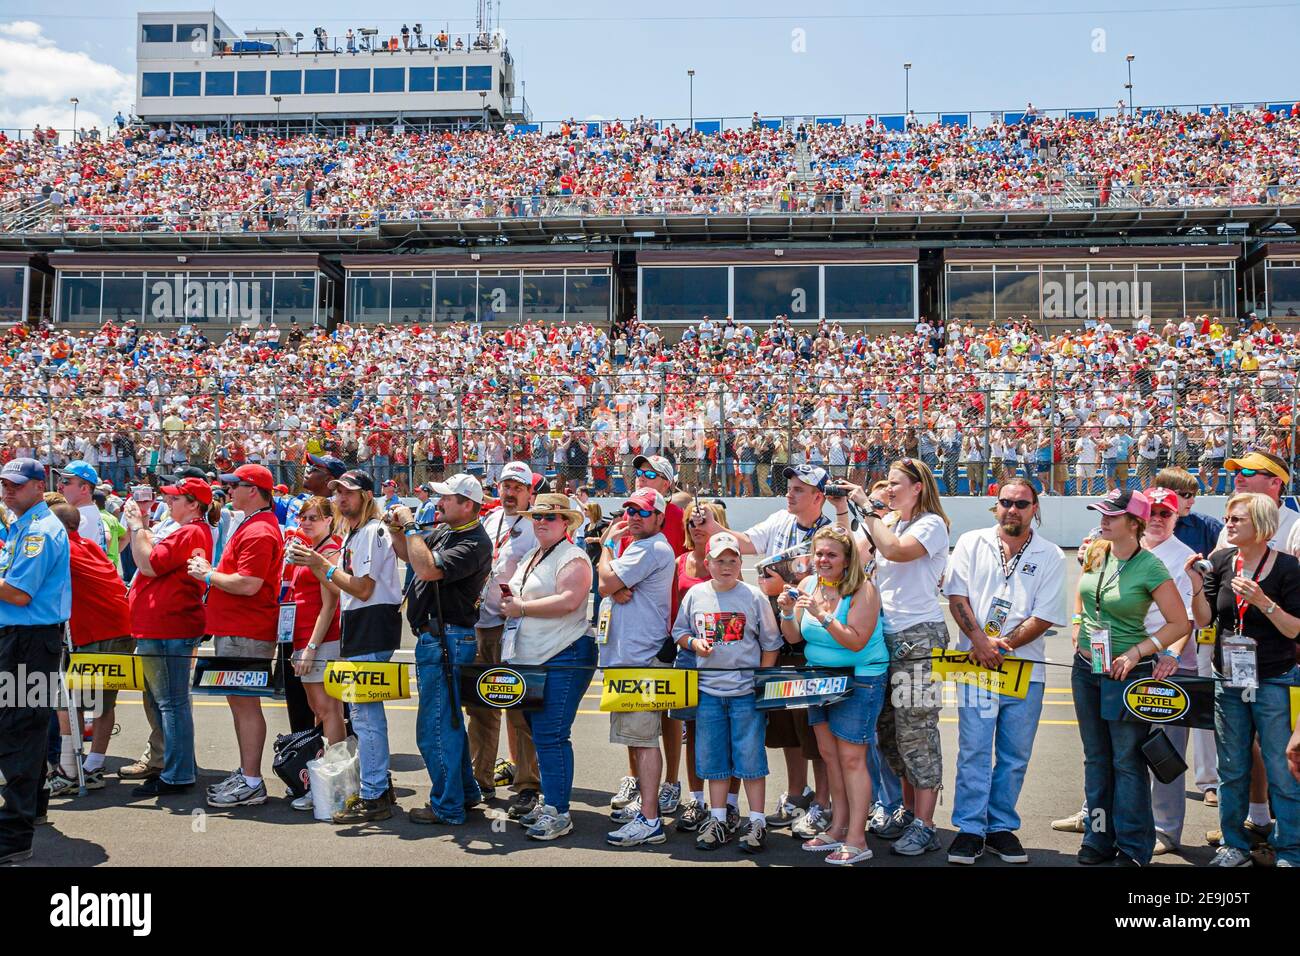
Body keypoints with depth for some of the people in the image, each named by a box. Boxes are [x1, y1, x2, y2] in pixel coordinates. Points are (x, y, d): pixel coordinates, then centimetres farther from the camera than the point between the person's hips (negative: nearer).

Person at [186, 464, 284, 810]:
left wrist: (207, 575, -12)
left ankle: (251, 783, 0)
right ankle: (245, 773, 26)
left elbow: (248, 585, -25)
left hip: (245, 634, -11)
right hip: (233, 629, 11)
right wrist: (210, 570, 10)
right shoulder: (252, 525, 18)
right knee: (239, 702, 16)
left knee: (245, 703, -6)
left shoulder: (259, 532, -18)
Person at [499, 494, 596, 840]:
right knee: (538, 733, 15)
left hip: (562, 659, -9)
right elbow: (515, 594, 31)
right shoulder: (528, 557, 19)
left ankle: (558, 812, -2)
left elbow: (568, 601, -23)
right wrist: (508, 599, 7)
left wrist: (522, 608, -16)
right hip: (527, 658, 9)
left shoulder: (573, 558, -9)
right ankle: (548, 800, 27)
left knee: (550, 735, -10)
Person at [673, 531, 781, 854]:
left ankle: (757, 822, 9)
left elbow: (770, 644, 2)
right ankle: (717, 820, 20)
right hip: (708, 689, 3)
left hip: (746, 689, -3)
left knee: (750, 756, 0)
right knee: (713, 757, 9)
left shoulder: (754, 596, -2)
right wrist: (693, 643, -7)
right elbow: (679, 631, 14)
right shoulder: (695, 594, 5)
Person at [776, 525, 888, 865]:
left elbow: (856, 641, -23)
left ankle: (856, 841, 0)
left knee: (851, 758, -6)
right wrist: (787, 613, -15)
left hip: (859, 680, -7)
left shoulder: (863, 589, -16)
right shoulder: (808, 584, 2)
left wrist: (822, 615, -30)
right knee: (829, 754, 12)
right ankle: (838, 828, 23)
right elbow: (794, 638, 4)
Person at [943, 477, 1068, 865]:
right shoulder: (971, 543, 6)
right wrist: (980, 641, -13)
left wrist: (1003, 644, -12)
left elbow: (1045, 616, -3)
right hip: (976, 663, -1)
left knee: (1015, 755, 7)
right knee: (974, 750, -3)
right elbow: (957, 596, 0)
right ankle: (970, 829, 5)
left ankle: (1002, 827, 19)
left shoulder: (1051, 556, 4)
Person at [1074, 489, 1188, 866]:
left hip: (1127, 672, -6)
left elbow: (1180, 623, -12)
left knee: (1127, 761, 2)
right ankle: (1099, 838, 24)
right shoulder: (1094, 553, 1)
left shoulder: (1150, 568, -15)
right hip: (1086, 667, 6)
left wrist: (1137, 652, -16)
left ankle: (1133, 846, 14)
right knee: (1096, 758, 14)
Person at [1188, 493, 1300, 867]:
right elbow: (1204, 619, 2)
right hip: (1228, 682, 4)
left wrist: (1264, 602, -23)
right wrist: (1196, 584, -13)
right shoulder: (1221, 561, 3)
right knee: (1232, 769, 12)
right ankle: (1234, 845, 24)